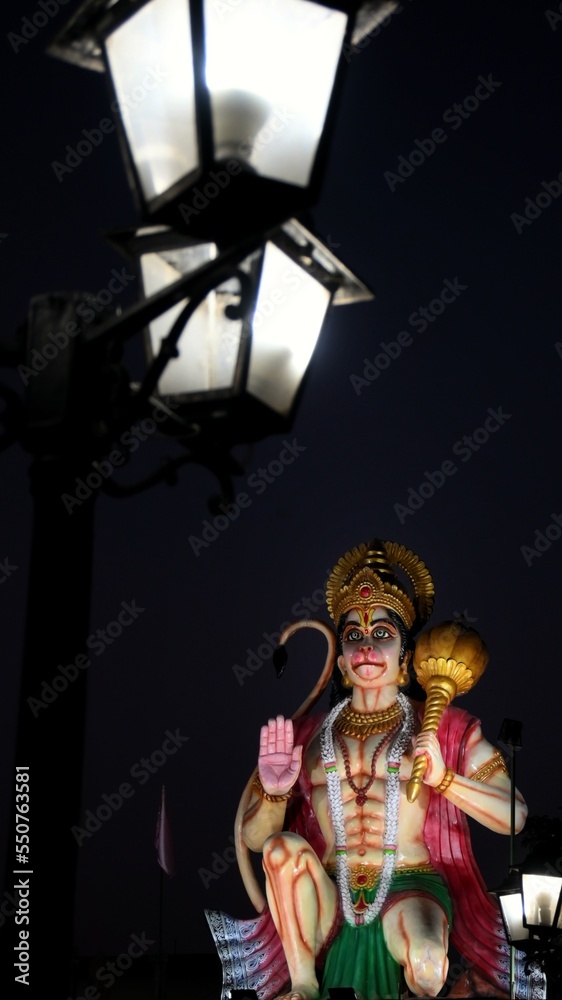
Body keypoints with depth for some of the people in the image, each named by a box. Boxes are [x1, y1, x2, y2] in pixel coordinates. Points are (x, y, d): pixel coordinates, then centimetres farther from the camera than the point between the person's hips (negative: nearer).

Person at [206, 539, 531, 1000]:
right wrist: (274, 792, -11)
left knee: (425, 961, -34)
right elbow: (255, 838, 10)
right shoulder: (307, 735, 13)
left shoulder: (446, 729, 8)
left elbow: (515, 817, 0)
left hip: (409, 891, -2)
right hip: (327, 904, 3)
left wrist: (444, 778, -13)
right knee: (284, 845, -27)